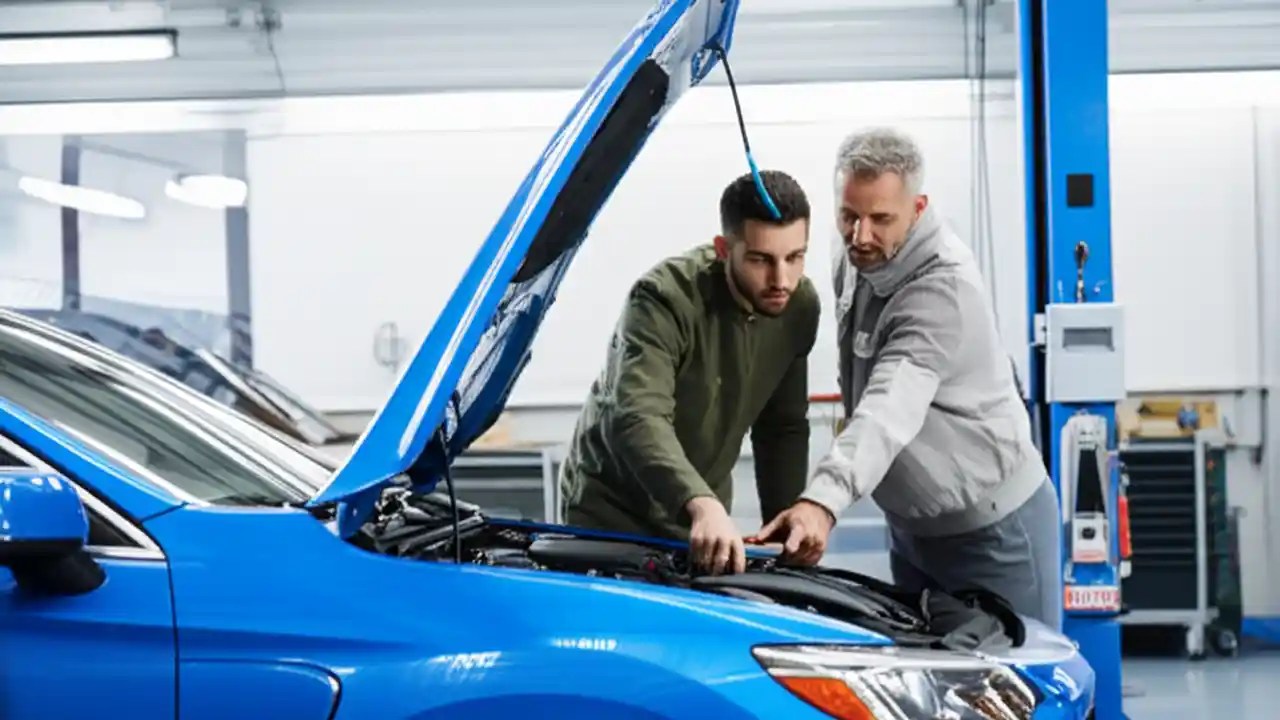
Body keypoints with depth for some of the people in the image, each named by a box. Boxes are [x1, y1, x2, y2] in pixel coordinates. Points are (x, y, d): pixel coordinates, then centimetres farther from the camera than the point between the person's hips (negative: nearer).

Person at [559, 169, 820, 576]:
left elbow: (783, 426, 3)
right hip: (611, 509, -5)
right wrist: (702, 505, -57)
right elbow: (635, 420, -42)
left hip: (702, 510, 5)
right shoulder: (665, 298, -28)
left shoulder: (801, 305, -8)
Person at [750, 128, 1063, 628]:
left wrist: (822, 501, -55)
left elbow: (891, 409, -41)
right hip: (909, 525, 9)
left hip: (992, 527, -9)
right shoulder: (854, 259, 0)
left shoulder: (944, 286, -28)